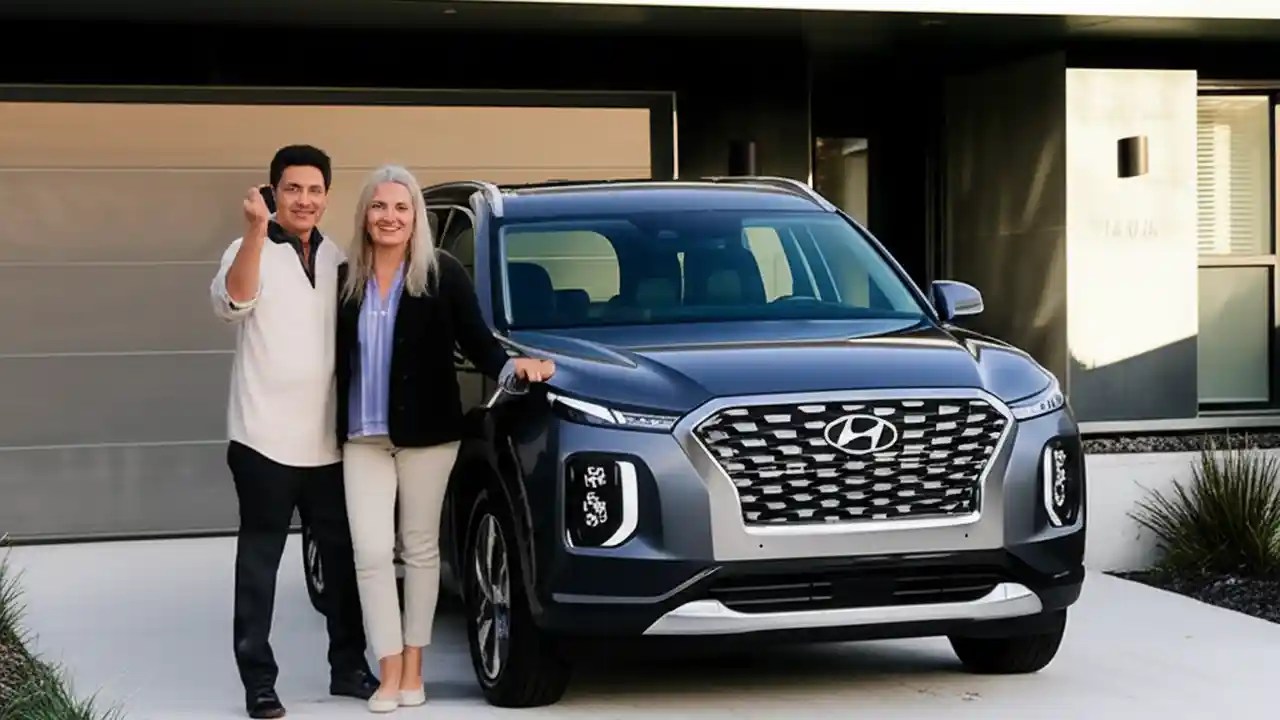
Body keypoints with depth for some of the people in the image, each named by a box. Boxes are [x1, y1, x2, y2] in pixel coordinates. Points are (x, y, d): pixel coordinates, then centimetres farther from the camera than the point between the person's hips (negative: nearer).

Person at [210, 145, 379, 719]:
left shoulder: (335, 258, 12)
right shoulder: (250, 252, -5)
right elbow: (232, 302, -27)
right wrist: (257, 231, -39)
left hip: (328, 440, 6)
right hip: (265, 439, -5)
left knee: (343, 554, 12)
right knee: (260, 559, 0)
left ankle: (347, 665, 24)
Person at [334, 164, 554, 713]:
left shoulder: (442, 274, -4)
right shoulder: (345, 279, 4)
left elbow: (477, 341, -5)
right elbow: (336, 357, 8)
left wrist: (512, 368, -25)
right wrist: (329, 425, 5)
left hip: (427, 434, -2)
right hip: (362, 437, 2)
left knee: (420, 546, 9)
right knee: (371, 552, -3)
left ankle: (413, 668, 17)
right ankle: (390, 672, 2)